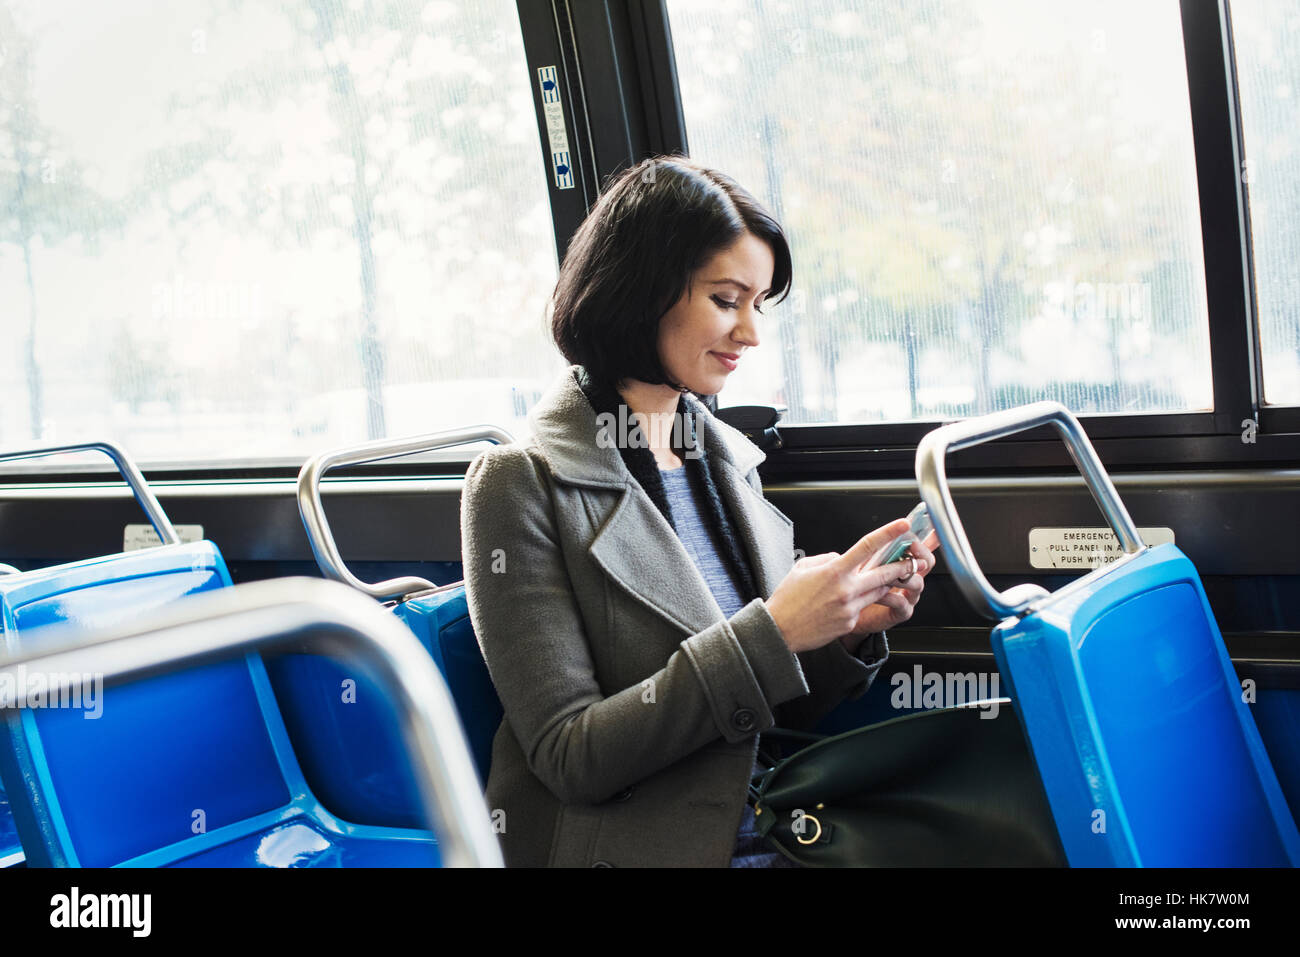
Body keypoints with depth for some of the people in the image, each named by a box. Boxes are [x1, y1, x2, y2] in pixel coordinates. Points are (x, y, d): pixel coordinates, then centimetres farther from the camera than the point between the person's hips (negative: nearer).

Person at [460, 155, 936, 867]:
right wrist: (772, 633, -20)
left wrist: (850, 632, -5)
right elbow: (569, 757, -15)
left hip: (775, 839, 6)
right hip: (631, 848, -6)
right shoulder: (521, 486, -9)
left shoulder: (730, 462, 10)